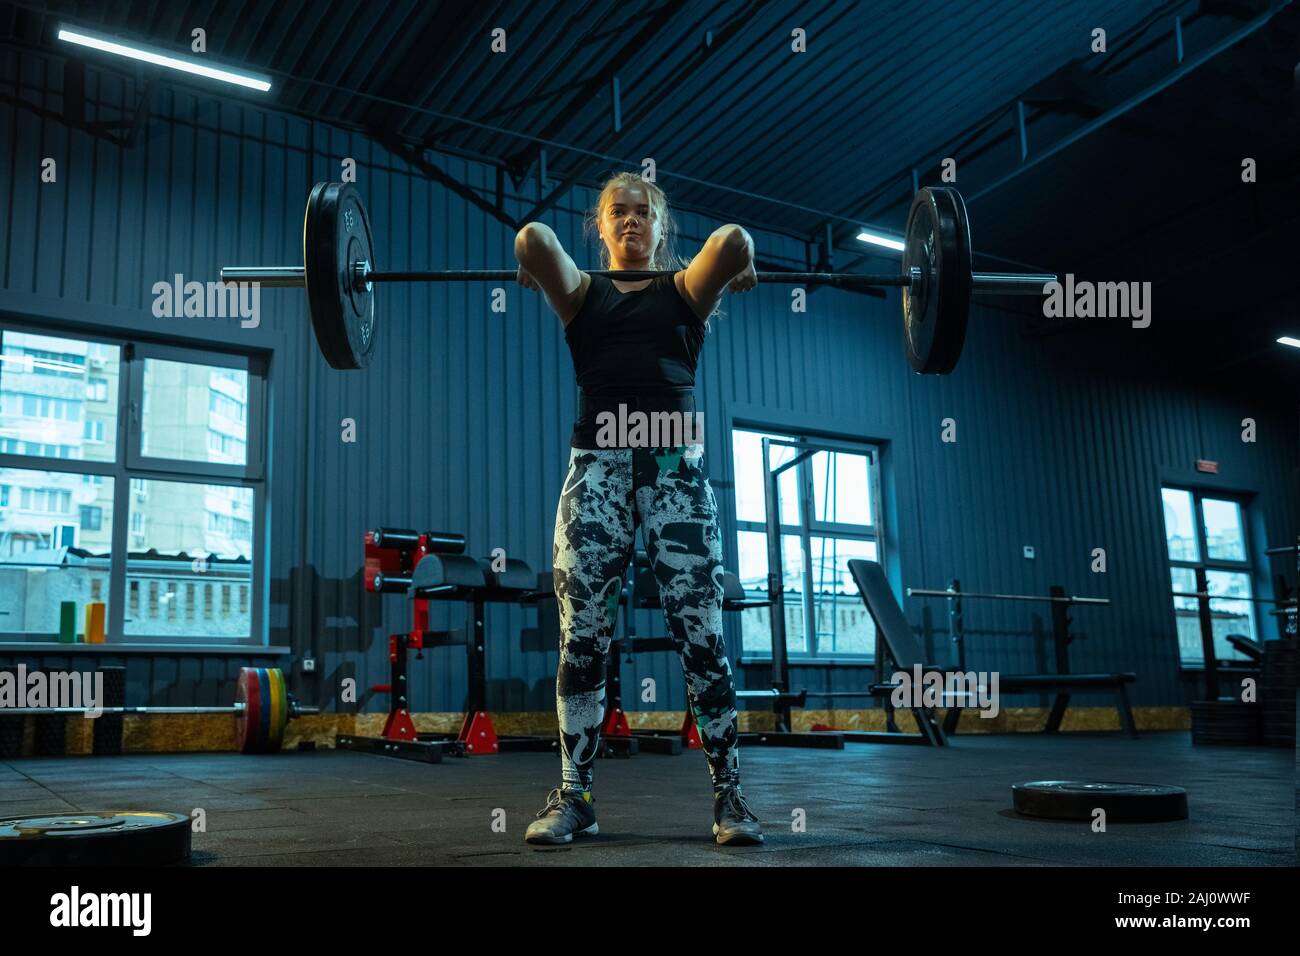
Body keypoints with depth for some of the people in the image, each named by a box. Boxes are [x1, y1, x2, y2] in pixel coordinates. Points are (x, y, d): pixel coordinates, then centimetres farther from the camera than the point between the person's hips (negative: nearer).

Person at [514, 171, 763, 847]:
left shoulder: (684, 289, 14)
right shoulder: (581, 291, 15)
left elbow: (734, 240, -10)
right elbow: (532, 238, -8)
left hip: (677, 465, -1)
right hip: (597, 465, 1)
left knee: (701, 635, -4)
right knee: (582, 637, -1)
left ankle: (729, 793, 5)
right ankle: (573, 796, 9)